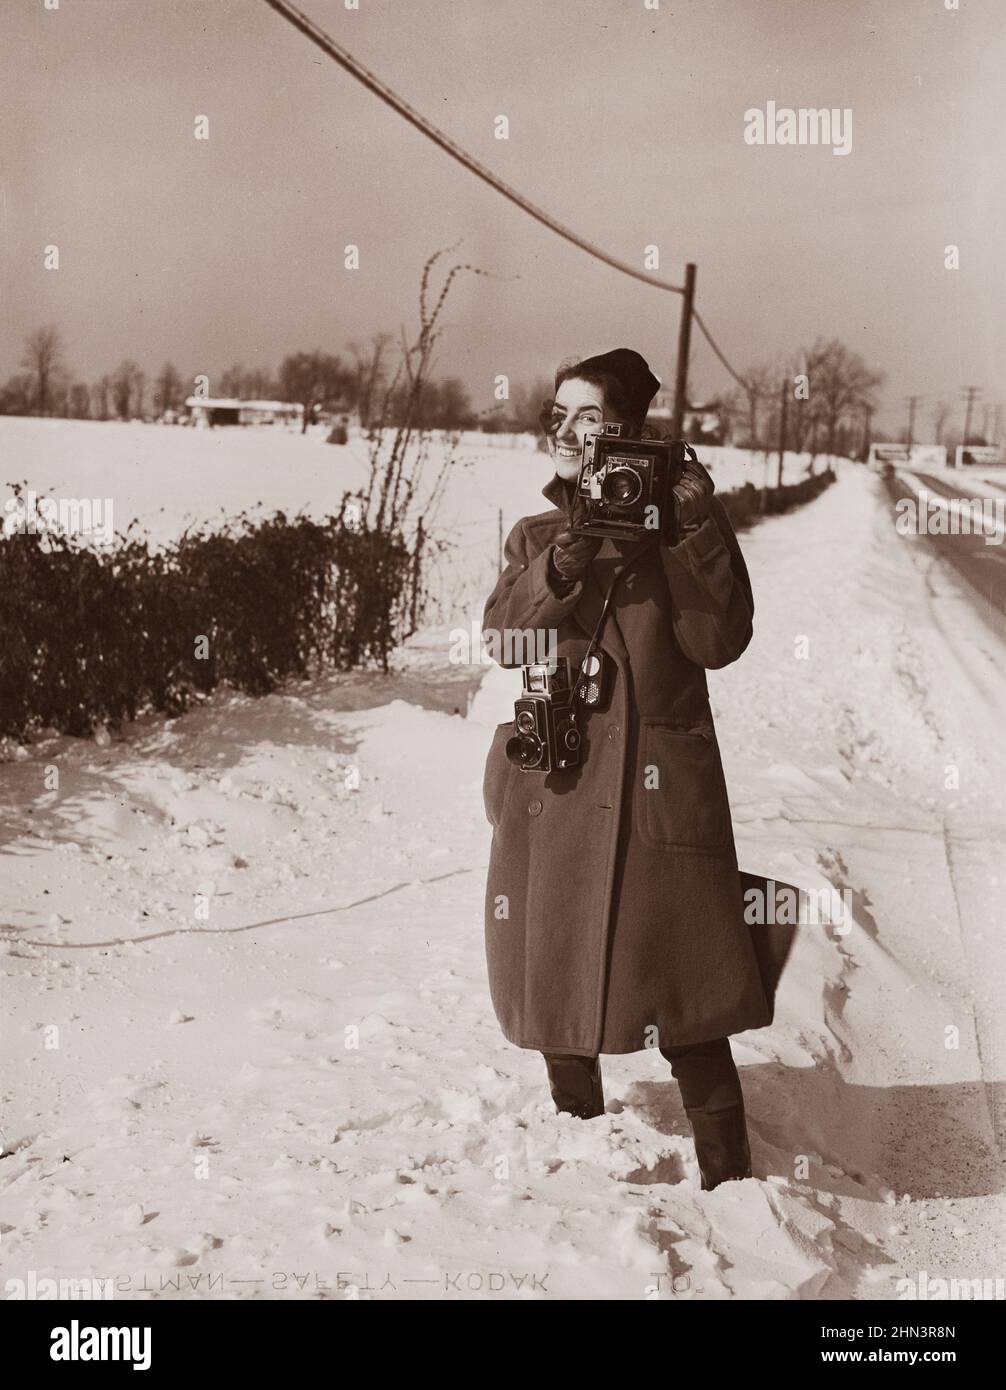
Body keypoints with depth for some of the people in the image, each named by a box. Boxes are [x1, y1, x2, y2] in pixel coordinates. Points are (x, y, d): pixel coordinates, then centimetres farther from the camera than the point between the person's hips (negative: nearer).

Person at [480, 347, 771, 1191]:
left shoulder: (676, 530, 4)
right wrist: (559, 571, -17)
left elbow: (719, 641, -7)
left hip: (659, 787, -4)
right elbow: (505, 639, -1)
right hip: (555, 786, 4)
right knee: (557, 974, 10)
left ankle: (726, 1171, 4)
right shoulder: (535, 537, 14)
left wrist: (701, 531, -15)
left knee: (682, 992, -6)